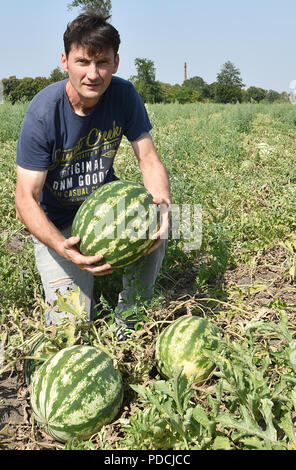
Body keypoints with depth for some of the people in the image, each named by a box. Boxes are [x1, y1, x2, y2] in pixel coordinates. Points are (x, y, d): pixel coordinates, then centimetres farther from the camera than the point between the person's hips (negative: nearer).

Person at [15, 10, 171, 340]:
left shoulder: (124, 95, -14)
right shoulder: (43, 113, -26)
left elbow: (148, 159, -14)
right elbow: (26, 198, -26)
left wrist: (162, 202, -36)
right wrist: (61, 246, -45)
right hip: (57, 220, -3)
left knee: (153, 227, -27)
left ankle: (128, 317, -3)